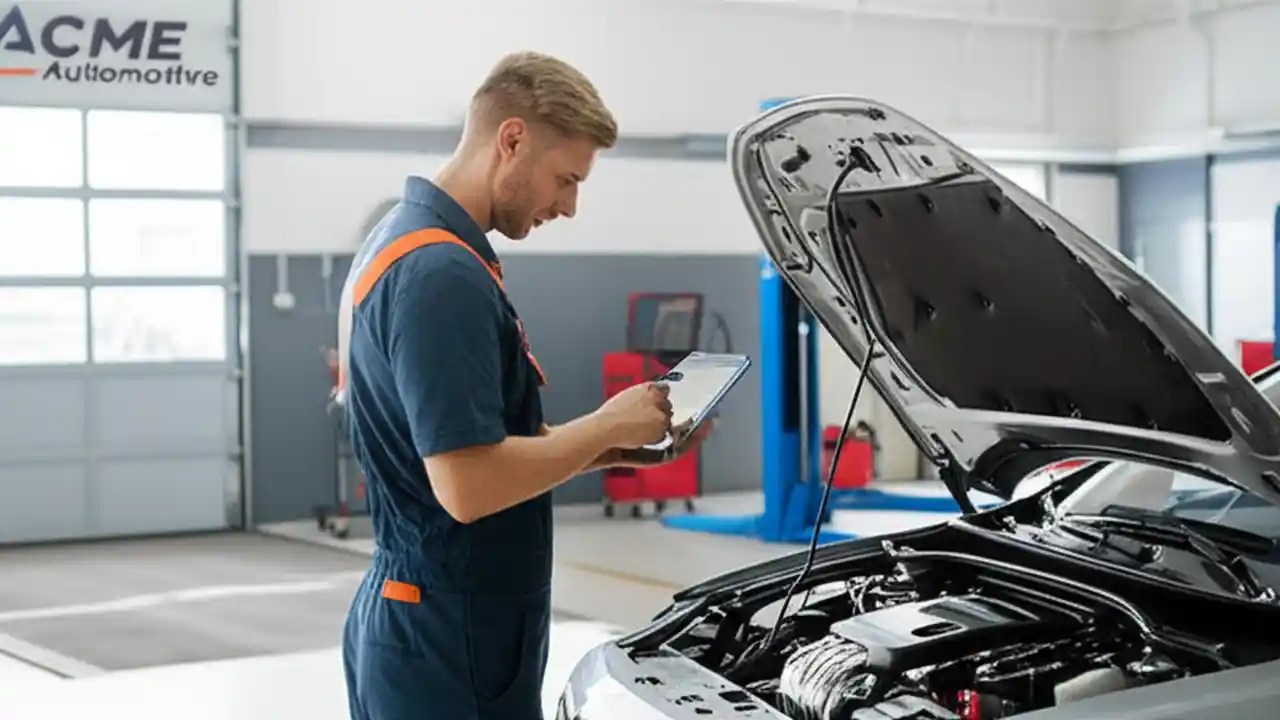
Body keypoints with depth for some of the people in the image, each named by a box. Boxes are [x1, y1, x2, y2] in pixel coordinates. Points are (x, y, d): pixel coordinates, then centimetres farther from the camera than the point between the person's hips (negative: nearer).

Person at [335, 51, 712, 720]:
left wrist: (613, 448, 9)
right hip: (451, 645, -10)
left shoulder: (402, 242, 12)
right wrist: (604, 427, -14)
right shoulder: (443, 274, -21)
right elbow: (470, 486, -27)